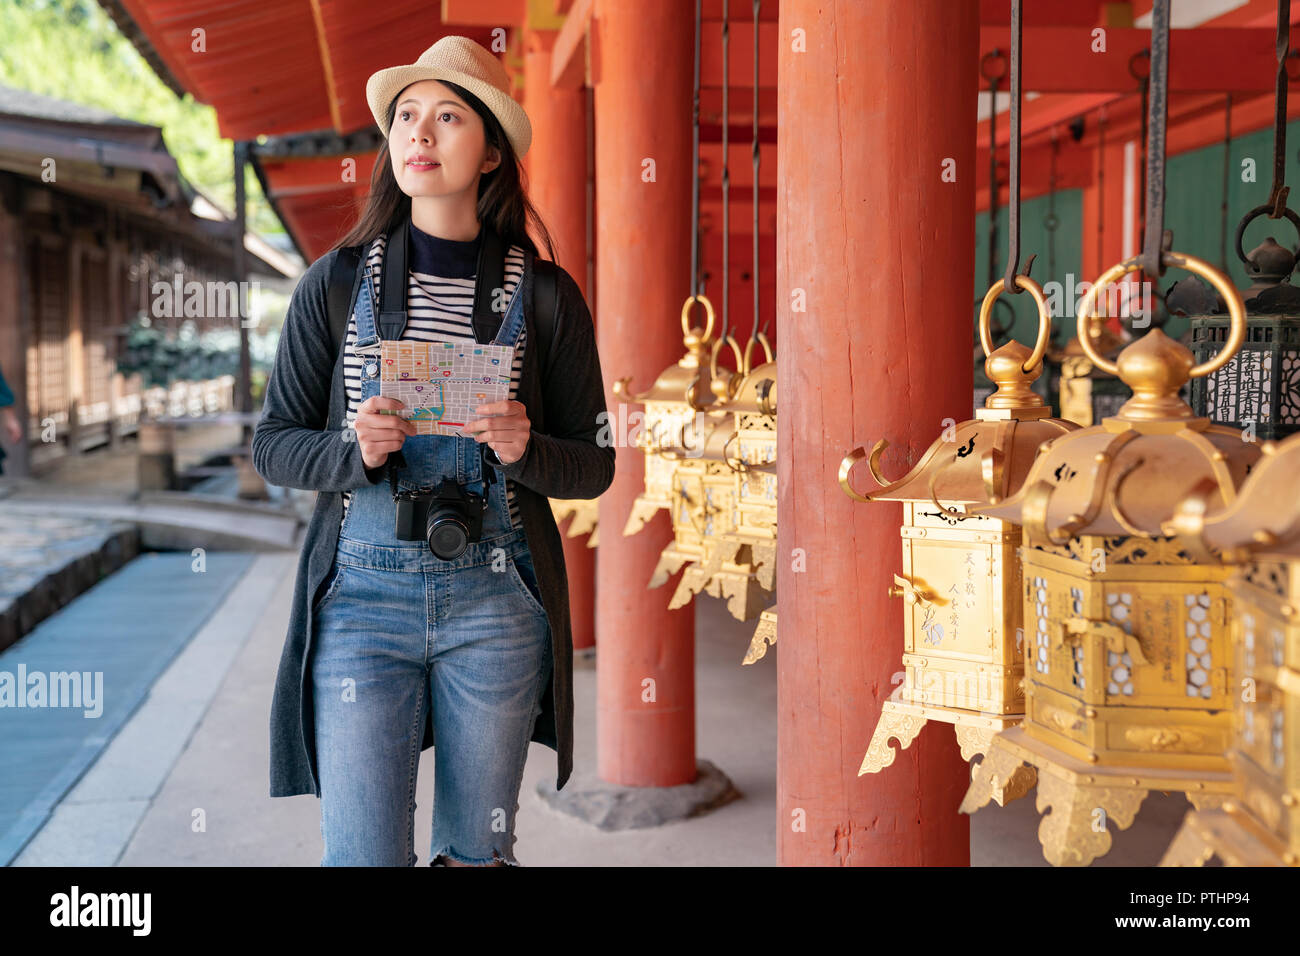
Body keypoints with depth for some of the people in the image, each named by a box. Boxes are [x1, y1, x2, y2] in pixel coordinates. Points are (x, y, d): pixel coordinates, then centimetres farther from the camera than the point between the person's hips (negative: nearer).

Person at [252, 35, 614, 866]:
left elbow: (594, 464, 5)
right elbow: (274, 444, 6)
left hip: (494, 603, 0)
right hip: (362, 592, 0)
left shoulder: (546, 296, 1)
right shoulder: (337, 283, 2)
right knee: (363, 854, 0)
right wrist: (354, 451, -14)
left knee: (477, 849, 12)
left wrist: (524, 449, -16)